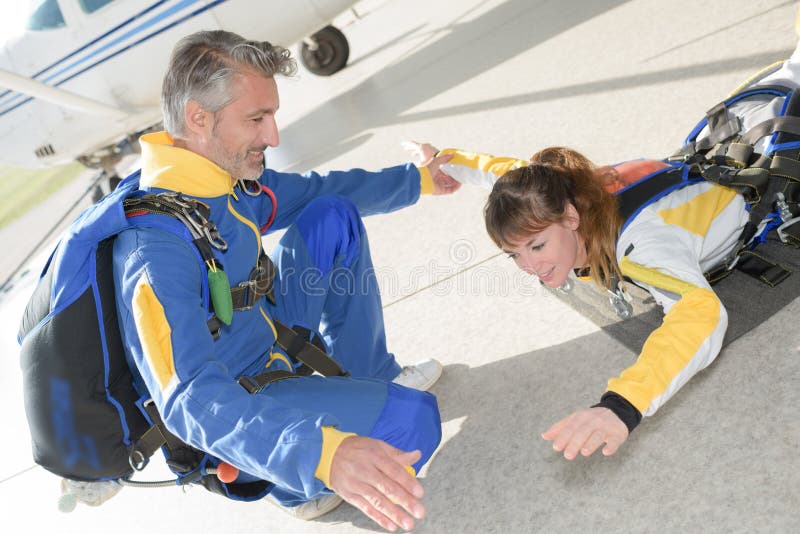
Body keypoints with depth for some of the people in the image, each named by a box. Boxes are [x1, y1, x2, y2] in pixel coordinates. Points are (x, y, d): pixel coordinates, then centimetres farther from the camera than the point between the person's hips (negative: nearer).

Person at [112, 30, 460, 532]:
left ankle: (371, 378, 18)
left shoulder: (233, 177, -8)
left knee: (335, 217, 4)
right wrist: (323, 452, -59)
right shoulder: (156, 246, -35)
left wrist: (415, 180, 21)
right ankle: (299, 489, 7)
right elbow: (193, 400, -44)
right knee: (414, 419, -25)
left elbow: (317, 189, 12)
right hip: (228, 421, -8)